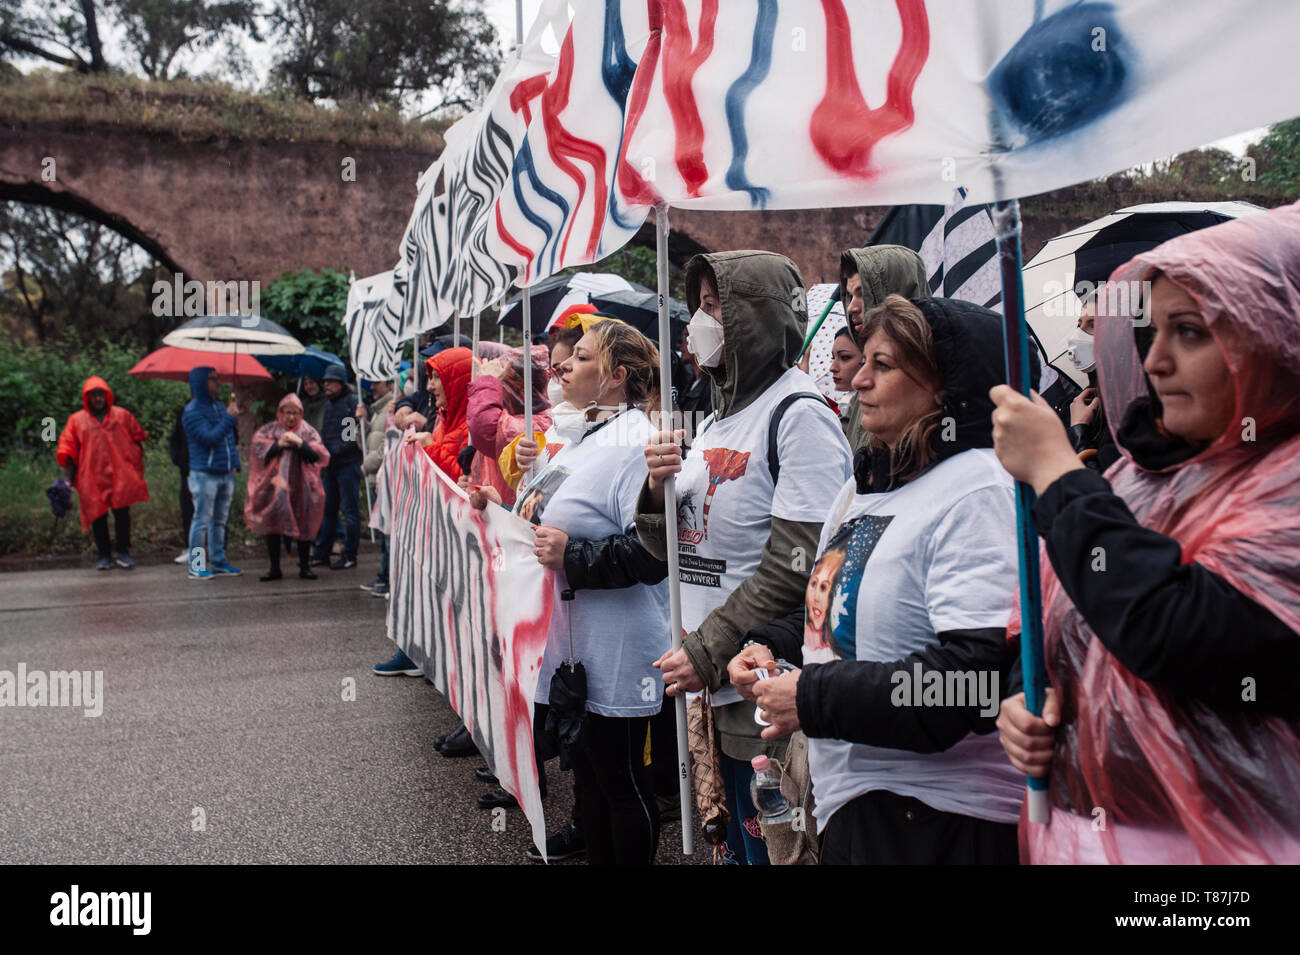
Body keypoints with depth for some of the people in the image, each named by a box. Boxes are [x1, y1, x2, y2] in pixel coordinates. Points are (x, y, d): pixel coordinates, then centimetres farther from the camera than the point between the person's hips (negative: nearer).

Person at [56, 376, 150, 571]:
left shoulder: (122, 416, 10)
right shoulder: (77, 420, 10)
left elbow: (137, 440, 14)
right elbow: (67, 449, 10)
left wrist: (138, 471, 8)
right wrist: (68, 478, 0)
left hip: (120, 476, -1)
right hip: (92, 479, 1)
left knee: (122, 514, -4)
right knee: (98, 517, 3)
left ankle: (123, 553, 7)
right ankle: (104, 556, 14)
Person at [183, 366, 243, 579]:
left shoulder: (220, 407, 15)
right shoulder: (192, 412, -8)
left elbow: (231, 438, 22)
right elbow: (208, 437, -20)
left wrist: (234, 462, 10)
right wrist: (229, 418, -18)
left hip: (226, 474, 7)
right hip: (204, 475, -7)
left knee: (220, 521, 12)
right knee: (202, 520, -4)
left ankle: (218, 561, 19)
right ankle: (196, 566, 2)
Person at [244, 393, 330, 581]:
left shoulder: (308, 431, 8)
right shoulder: (270, 429, 9)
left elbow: (321, 455, -4)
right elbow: (257, 446, -5)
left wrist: (300, 443, -14)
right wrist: (278, 444, -15)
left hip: (300, 487, -1)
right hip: (274, 486, 1)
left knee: (303, 527, 0)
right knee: (272, 526, 2)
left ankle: (304, 567, 11)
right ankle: (274, 568, 11)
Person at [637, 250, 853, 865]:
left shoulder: (800, 415, -13)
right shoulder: (717, 419, 14)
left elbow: (797, 565, -20)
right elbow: (677, 548, 17)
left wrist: (708, 652, -17)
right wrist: (661, 488, -2)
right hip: (711, 687, 8)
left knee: (767, 847, 4)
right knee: (733, 845, 19)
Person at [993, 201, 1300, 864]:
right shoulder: (1143, 472, 4)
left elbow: (1182, 637, -30)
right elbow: (1051, 632, 12)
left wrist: (1054, 471, -23)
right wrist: (1023, 696, -8)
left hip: (1223, 841, -6)